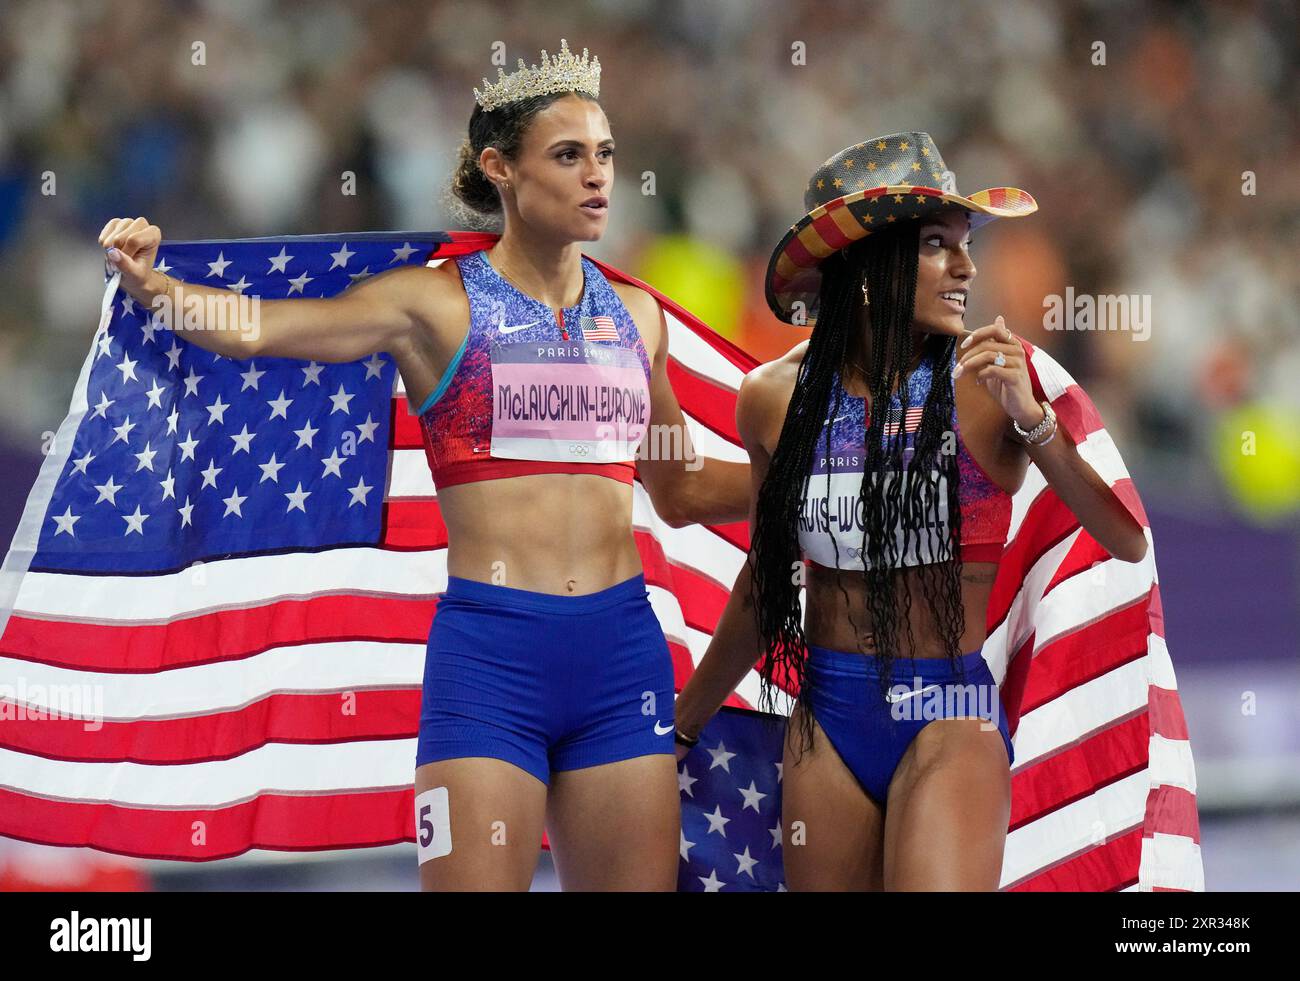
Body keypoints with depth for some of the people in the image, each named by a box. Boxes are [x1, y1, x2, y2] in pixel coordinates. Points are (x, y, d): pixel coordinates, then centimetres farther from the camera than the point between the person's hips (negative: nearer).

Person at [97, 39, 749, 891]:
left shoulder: (634, 315, 14)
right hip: (490, 656, -4)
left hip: (620, 651, 4)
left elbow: (681, 491, 24)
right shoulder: (436, 303, 1)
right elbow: (251, 328, -11)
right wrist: (151, 285, -29)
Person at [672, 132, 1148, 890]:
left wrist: (1029, 419, -21)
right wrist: (682, 727, 25)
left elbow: (1133, 541, -13)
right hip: (826, 719, 4)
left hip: (951, 722, -3)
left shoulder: (990, 386, -7)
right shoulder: (777, 398, 2)